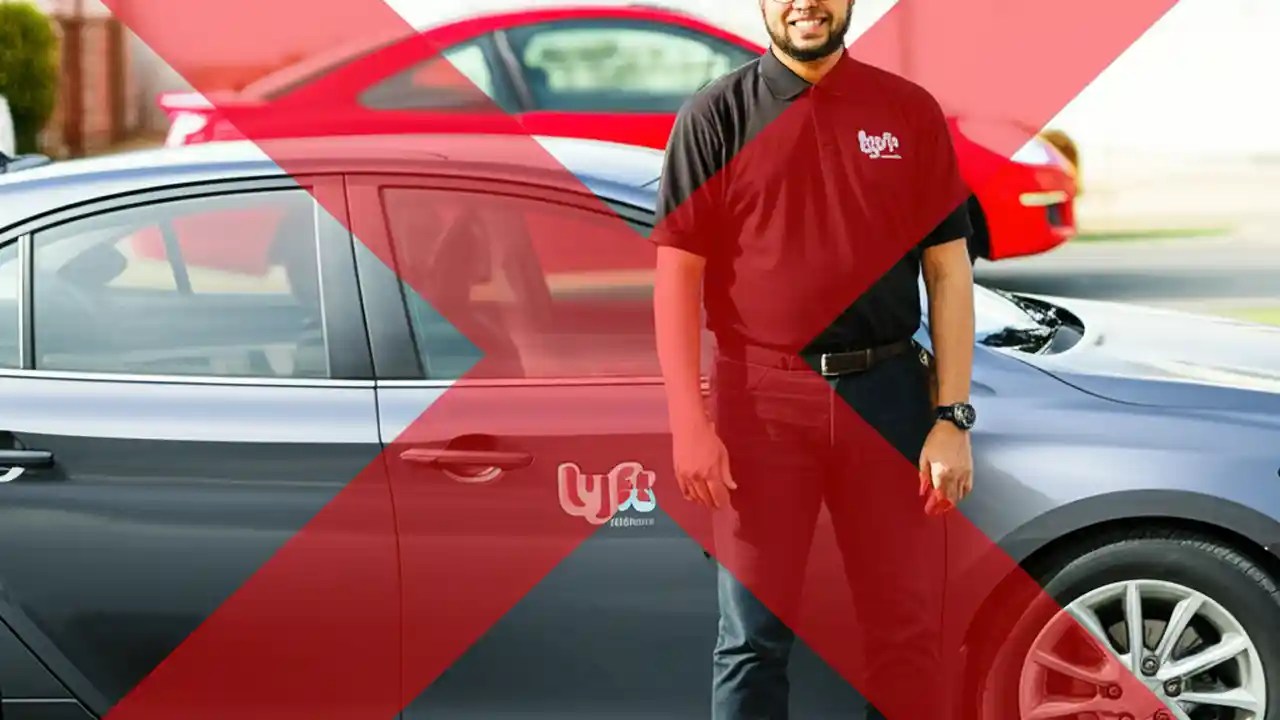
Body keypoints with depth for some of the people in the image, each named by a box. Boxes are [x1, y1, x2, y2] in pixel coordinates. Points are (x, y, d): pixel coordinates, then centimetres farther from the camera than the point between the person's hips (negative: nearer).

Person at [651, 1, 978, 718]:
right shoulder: (716, 115, 2)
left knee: (909, 630, 7)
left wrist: (953, 417, -2)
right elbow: (678, 274, -2)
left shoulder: (910, 112, 6)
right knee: (755, 634, 4)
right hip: (760, 397, -2)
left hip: (888, 394, 2)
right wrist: (689, 423, -10)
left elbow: (948, 270, 6)